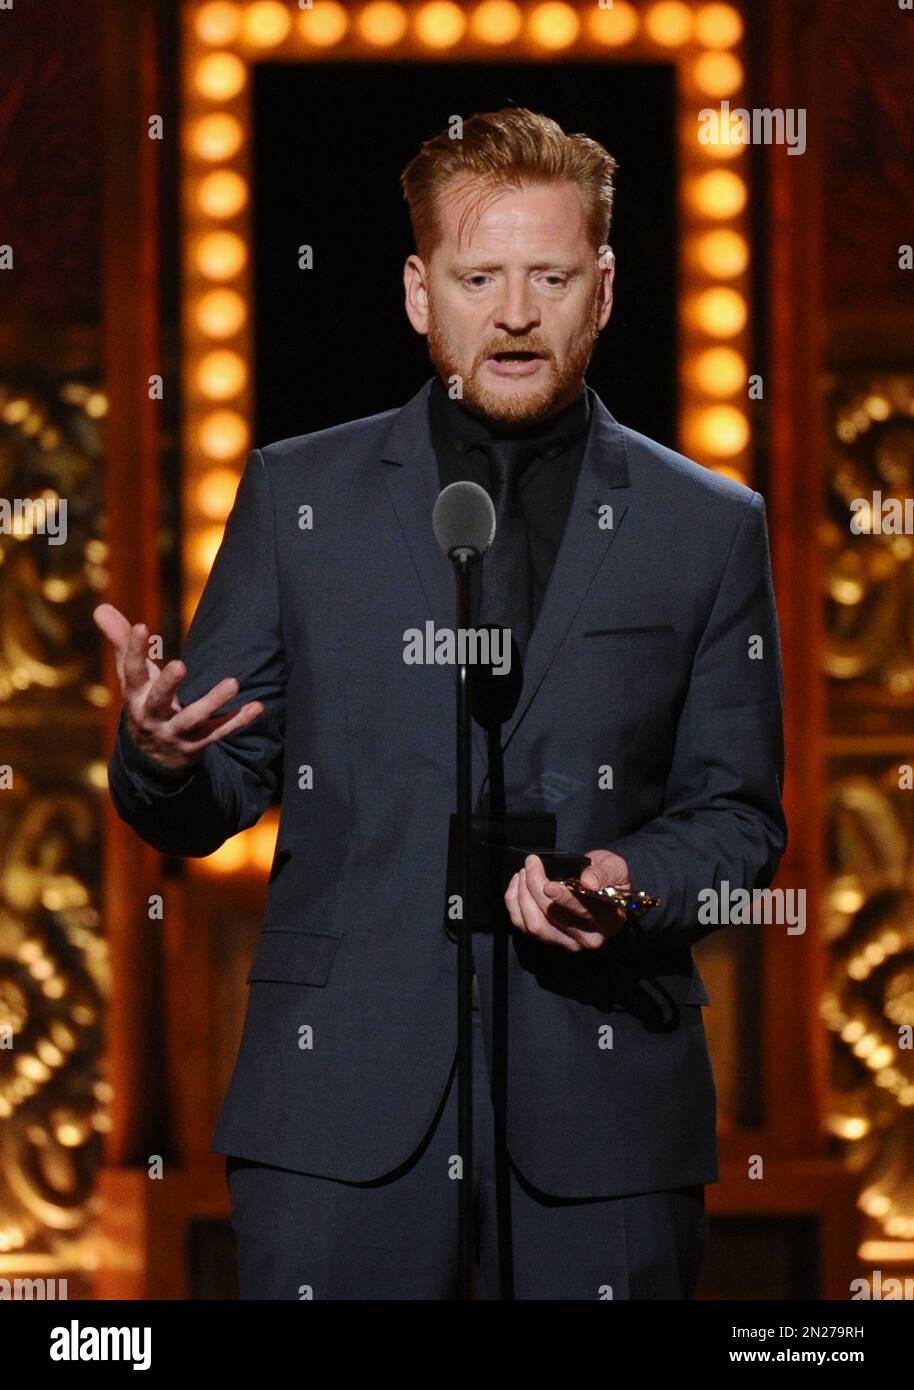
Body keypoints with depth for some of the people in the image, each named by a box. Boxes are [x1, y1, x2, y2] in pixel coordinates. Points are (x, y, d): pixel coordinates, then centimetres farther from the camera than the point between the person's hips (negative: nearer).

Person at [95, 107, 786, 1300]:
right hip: (342, 1105, 0)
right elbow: (208, 806, 8)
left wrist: (631, 883, -12)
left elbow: (739, 816, 10)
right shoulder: (300, 495, 9)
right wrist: (161, 755, -15)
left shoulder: (710, 528, 8)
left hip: (603, 1111, 0)